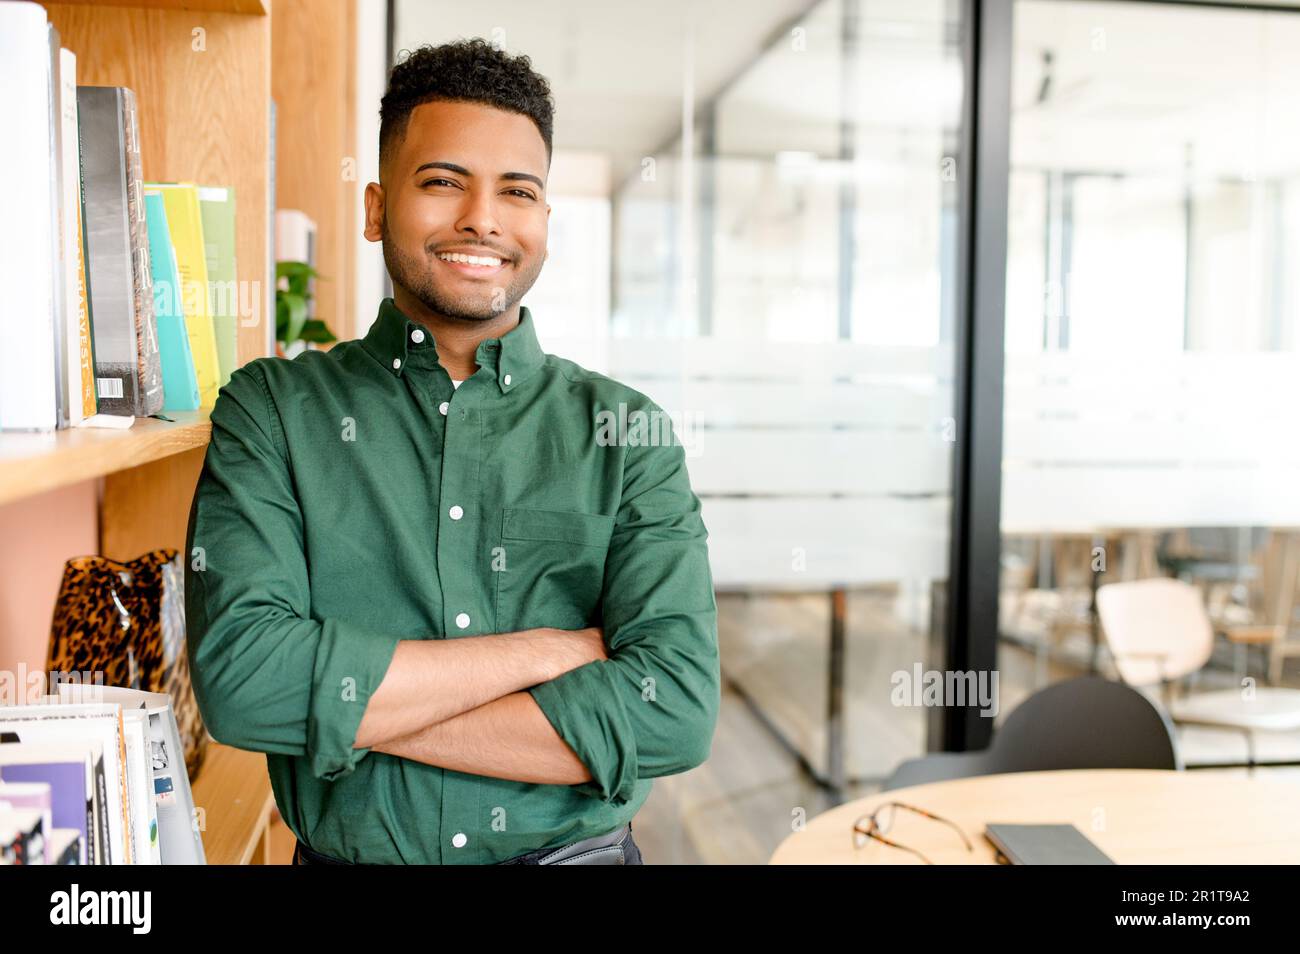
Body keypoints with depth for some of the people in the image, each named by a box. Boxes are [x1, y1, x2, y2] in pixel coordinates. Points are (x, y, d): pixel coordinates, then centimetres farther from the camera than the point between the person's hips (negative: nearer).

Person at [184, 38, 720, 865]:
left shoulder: (628, 432, 1)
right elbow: (240, 679, -12)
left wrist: (351, 711, -12)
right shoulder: (272, 409, 1)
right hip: (347, 854, 1)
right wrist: (548, 651, -11)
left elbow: (678, 711, -10)